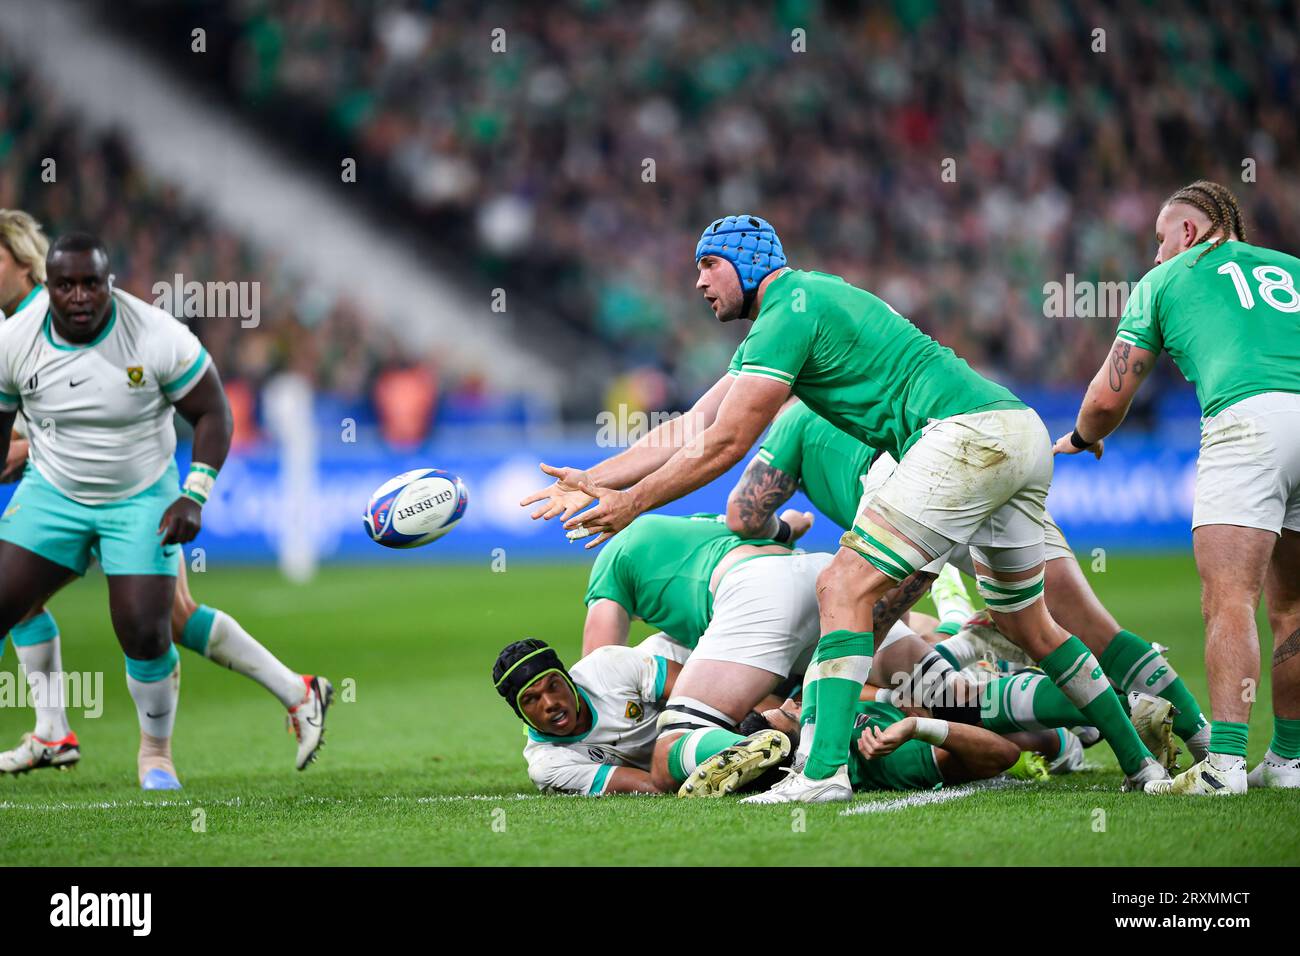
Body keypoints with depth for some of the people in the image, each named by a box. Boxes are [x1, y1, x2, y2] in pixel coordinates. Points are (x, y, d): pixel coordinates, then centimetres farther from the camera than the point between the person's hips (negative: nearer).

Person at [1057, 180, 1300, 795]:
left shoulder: (1165, 280, 21)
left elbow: (1110, 397, 22)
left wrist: (1081, 439, 42)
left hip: (1250, 419, -5)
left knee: (1228, 601, -12)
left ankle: (1225, 761, -23)